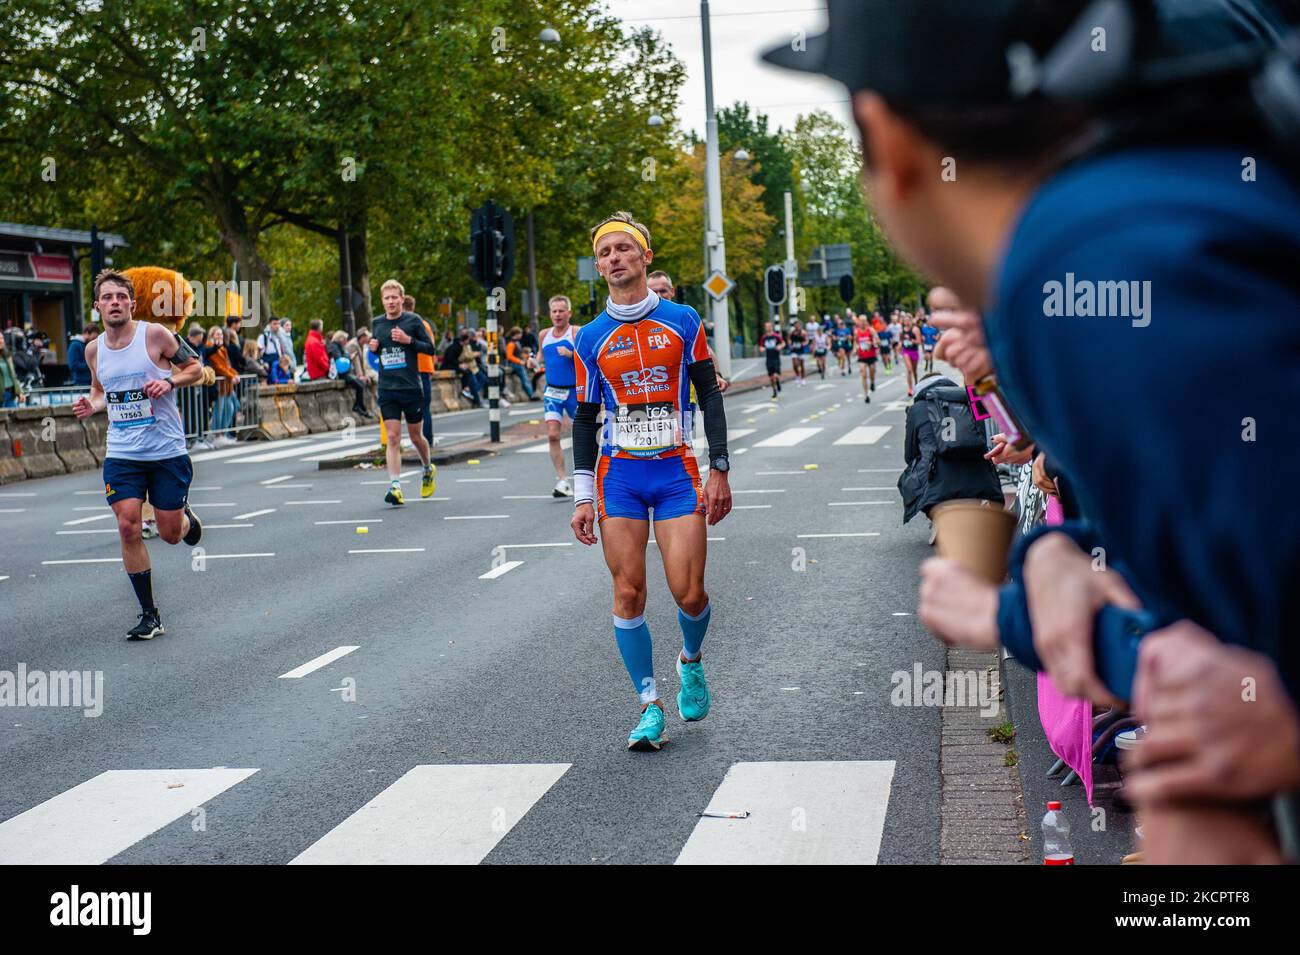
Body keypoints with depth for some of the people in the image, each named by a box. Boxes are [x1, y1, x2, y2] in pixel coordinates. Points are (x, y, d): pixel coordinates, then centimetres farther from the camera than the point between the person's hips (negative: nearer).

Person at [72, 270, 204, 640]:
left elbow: (196, 368, 0)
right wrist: (92, 405, -1)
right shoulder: (94, 349, 4)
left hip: (167, 452, -3)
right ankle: (149, 615, 2)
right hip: (121, 454, 3)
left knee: (170, 534, 4)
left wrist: (169, 381, -18)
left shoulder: (154, 334, -8)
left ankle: (185, 515, 45)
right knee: (128, 528, -9)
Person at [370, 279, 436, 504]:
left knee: (416, 436, 10)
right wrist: (373, 348, -1)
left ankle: (428, 470, 38)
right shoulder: (377, 323, 8)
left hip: (411, 388, -2)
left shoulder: (413, 320, -3)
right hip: (387, 390, 2)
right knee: (392, 438, -7)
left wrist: (409, 340, -16)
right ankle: (395, 486, -12)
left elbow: (430, 348, -2)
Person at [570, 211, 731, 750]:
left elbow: (709, 395, 6)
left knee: (689, 593, -8)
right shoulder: (591, 338, 5)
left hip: (677, 471, -1)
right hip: (619, 476, 1)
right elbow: (585, 417, 9)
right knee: (628, 592, -4)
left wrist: (719, 470, -2)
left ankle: (691, 661, 25)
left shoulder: (682, 321, 3)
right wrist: (582, 497, 3)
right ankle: (649, 705, 8)